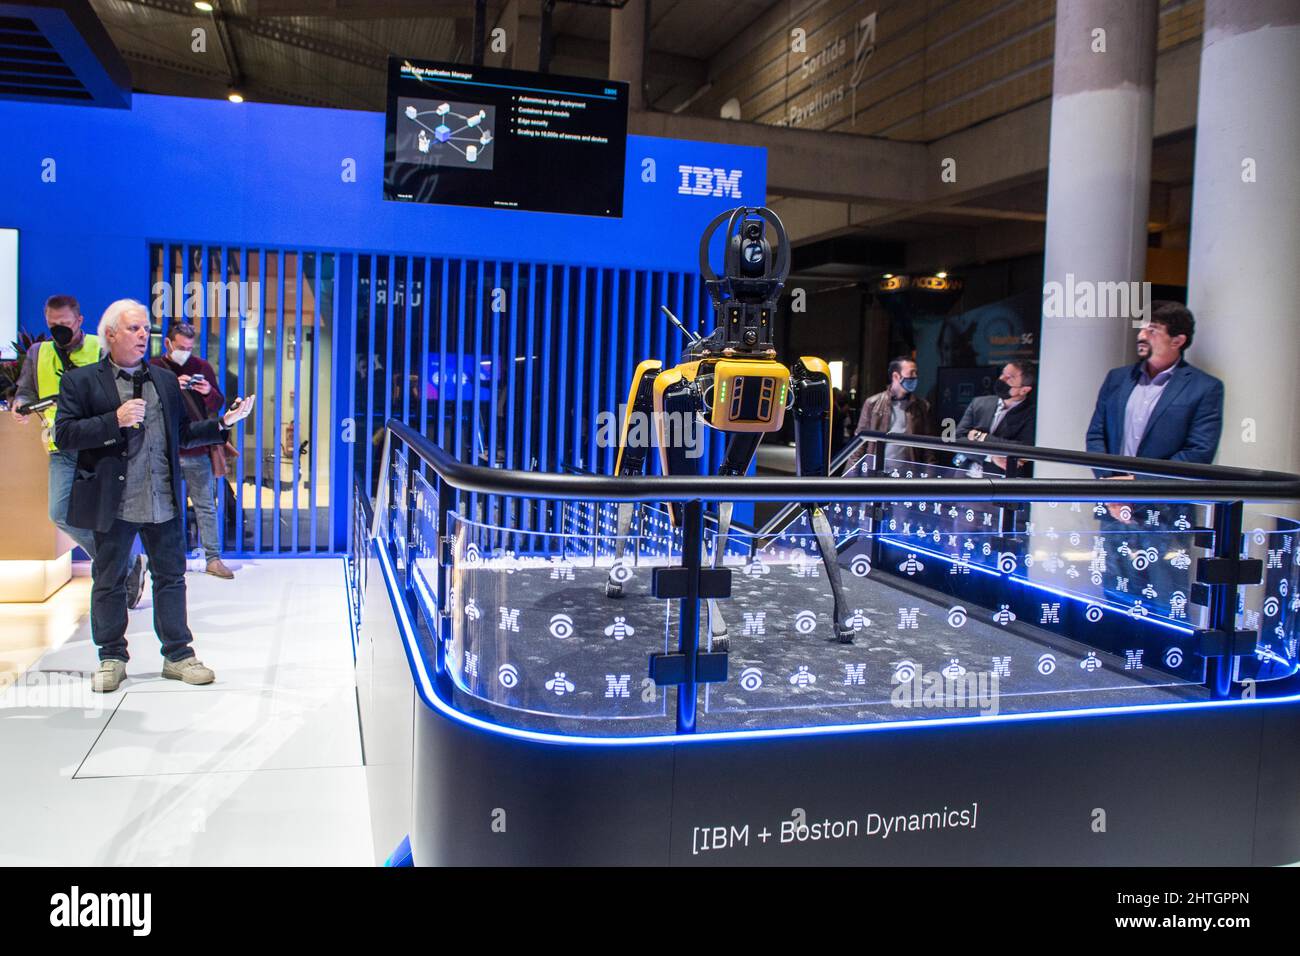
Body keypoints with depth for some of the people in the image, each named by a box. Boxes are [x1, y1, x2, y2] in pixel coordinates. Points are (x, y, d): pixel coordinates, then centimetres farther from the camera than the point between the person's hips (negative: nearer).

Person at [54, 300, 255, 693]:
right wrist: (115, 420, -19)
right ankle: (111, 658, 22)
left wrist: (223, 423, 2)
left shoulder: (166, 380, 13)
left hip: (164, 502, 3)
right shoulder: (81, 381, 0)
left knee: (171, 577, 9)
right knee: (109, 581, 8)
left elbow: (183, 433, 15)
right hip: (112, 503, -3)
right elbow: (64, 434, -8)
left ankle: (178, 655, 19)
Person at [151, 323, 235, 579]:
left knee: (206, 506, 3)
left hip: (198, 451, 1)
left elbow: (218, 405, 10)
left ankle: (213, 558, 7)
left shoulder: (202, 367, 8)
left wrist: (209, 393, -12)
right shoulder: (153, 368, 3)